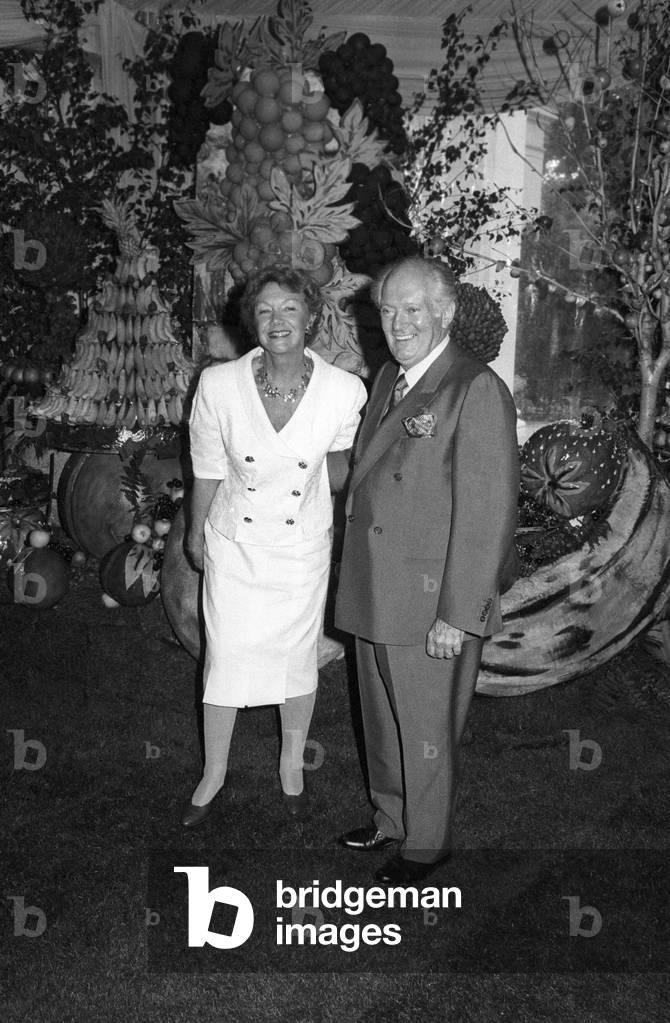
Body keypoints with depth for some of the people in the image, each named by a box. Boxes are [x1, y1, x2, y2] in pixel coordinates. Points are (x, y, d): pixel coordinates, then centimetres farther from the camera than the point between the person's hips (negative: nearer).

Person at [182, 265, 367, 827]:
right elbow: (208, 466, -2)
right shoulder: (219, 385, -18)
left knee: (298, 660, 16)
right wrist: (197, 532, 10)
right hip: (233, 547, 0)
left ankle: (292, 765, 41)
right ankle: (214, 774, 35)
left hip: (303, 550, 0)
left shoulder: (345, 391, -19)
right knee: (224, 661, 11)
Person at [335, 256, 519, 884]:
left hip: (433, 606, -7)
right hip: (375, 596, 8)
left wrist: (457, 615, -20)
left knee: (425, 732, 11)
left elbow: (486, 513, -20)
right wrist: (357, 582, 12)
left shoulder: (477, 391, -17)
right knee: (382, 720, 22)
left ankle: (425, 844, 32)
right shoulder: (388, 380, 10)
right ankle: (390, 818, 44)